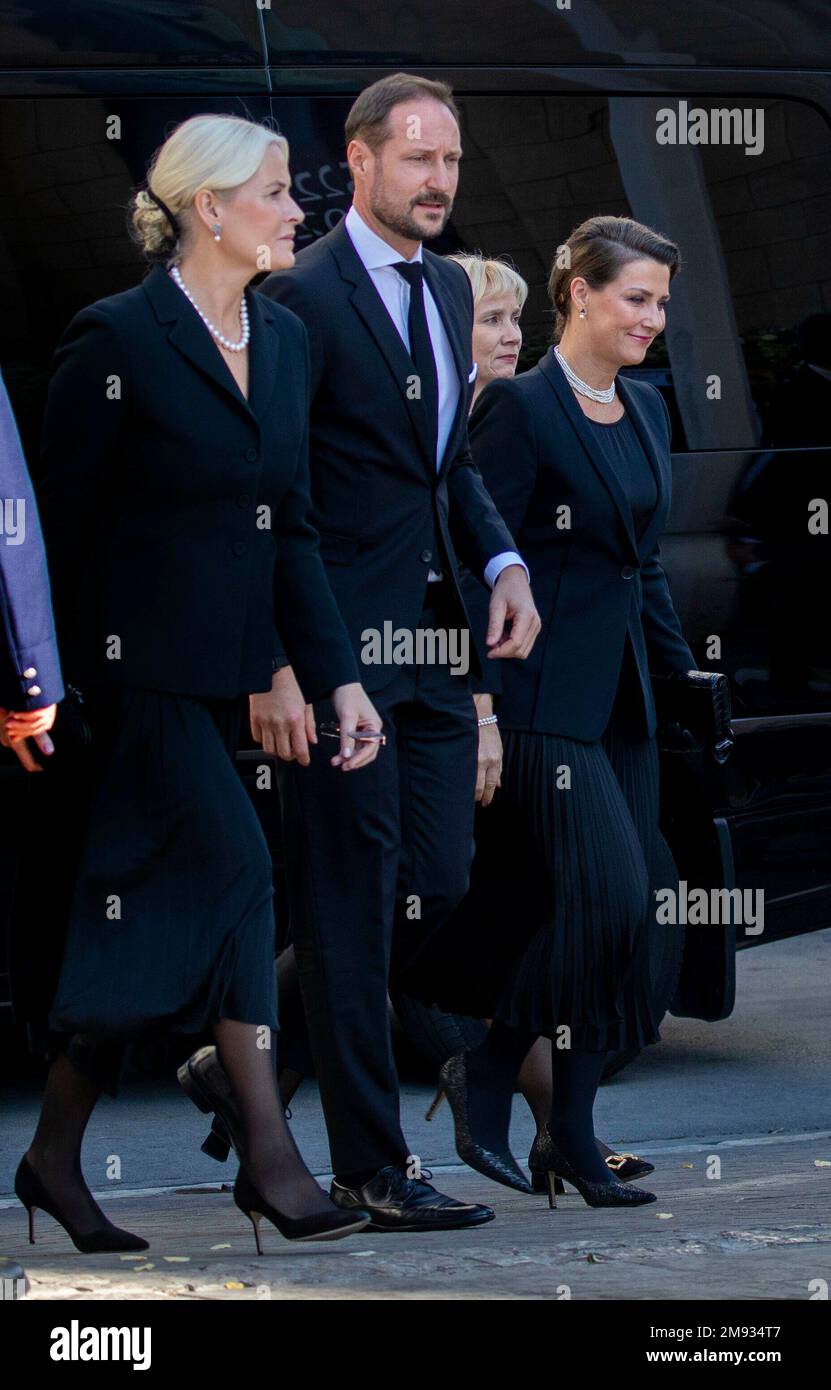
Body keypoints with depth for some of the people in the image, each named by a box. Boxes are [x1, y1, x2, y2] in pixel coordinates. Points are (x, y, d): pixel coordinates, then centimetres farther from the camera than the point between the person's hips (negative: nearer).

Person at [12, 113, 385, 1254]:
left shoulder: (282, 340, 12)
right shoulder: (118, 338, -10)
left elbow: (291, 528, 13)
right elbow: (64, 521, -9)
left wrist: (338, 676, 5)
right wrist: (61, 680, -9)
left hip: (223, 672, 8)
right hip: (139, 665, -8)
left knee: (151, 916, 9)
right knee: (235, 861, -16)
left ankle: (56, 1156, 19)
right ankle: (270, 1159, -14)